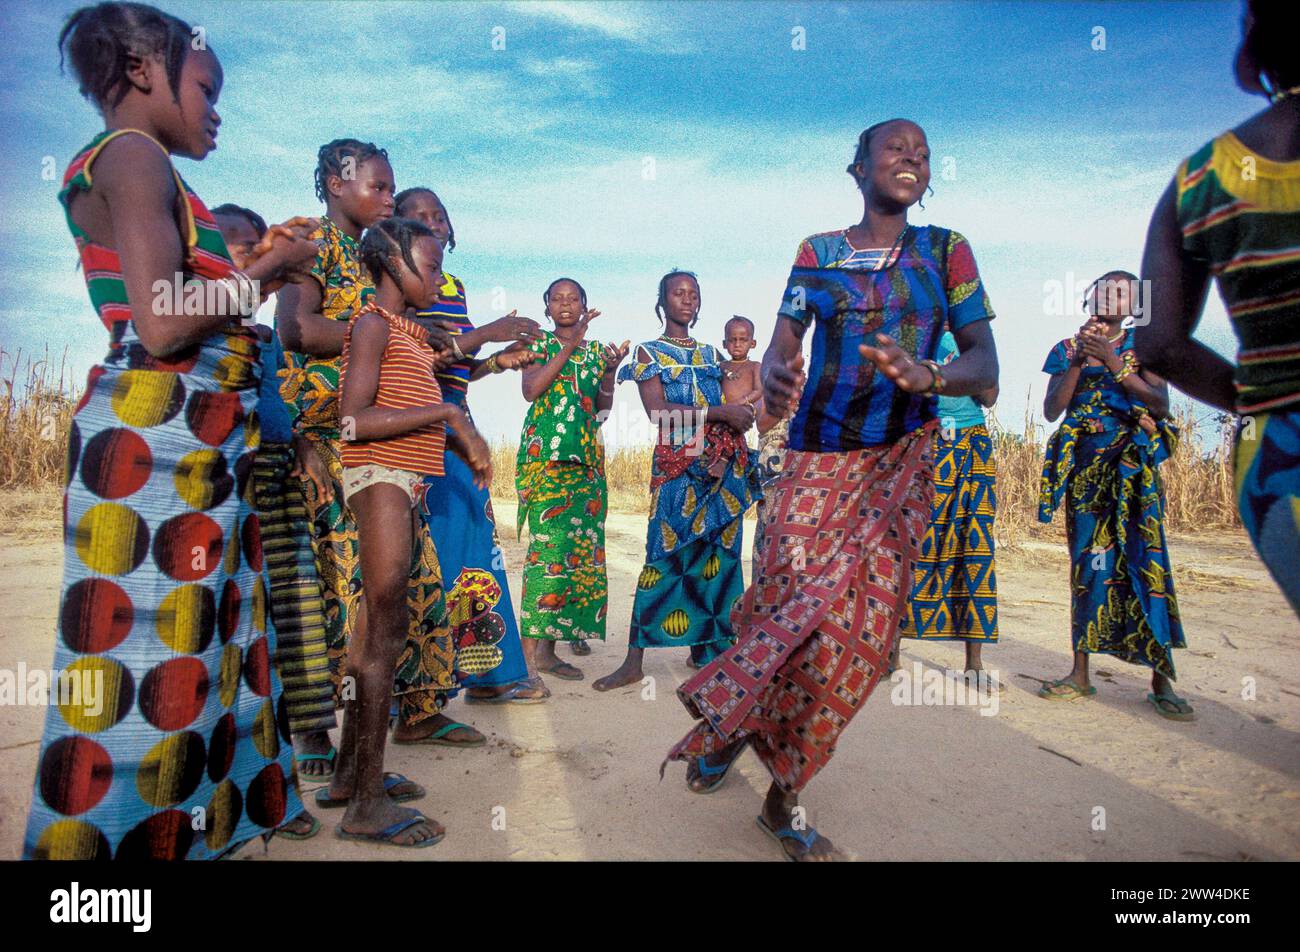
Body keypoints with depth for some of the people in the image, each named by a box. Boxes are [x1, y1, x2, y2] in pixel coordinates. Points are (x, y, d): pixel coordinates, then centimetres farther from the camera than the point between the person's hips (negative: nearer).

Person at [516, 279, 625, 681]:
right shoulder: (538, 342, 9)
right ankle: (534, 646, -12)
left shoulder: (596, 350, 19)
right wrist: (569, 347, -10)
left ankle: (568, 630, 4)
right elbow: (531, 390, -9)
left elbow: (603, 409, 13)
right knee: (549, 541, -14)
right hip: (545, 454, -5)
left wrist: (610, 369, -3)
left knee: (582, 543, -1)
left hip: (586, 457, 5)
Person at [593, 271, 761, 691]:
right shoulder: (649, 352, 4)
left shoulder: (710, 353, 20)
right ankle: (634, 661, -8)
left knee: (716, 554, 4)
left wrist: (742, 413, -6)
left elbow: (723, 405, 19)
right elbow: (657, 410, -10)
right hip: (677, 461, -5)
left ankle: (705, 647, 14)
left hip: (721, 461, 5)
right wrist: (722, 413, -14)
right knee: (668, 554, -12)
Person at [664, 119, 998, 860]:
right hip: (817, 455, 0)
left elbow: (986, 365, -2)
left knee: (863, 618, -8)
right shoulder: (818, 252, 8)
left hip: (902, 459, 1)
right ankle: (732, 724, 19)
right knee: (787, 598, -10)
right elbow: (781, 345, -1)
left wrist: (928, 375, -26)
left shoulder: (947, 251, 6)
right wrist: (773, 378, -27)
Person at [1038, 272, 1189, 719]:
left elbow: (1161, 402, -4)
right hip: (1085, 463, 1)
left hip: (1133, 464, -1)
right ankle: (1081, 674, 4)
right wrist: (1079, 361, -7)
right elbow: (1051, 410, 2)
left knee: (1145, 557, -10)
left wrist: (1112, 361, -13)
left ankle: (1161, 679, -5)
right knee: (1087, 561, 0)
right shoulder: (1069, 348, 13)